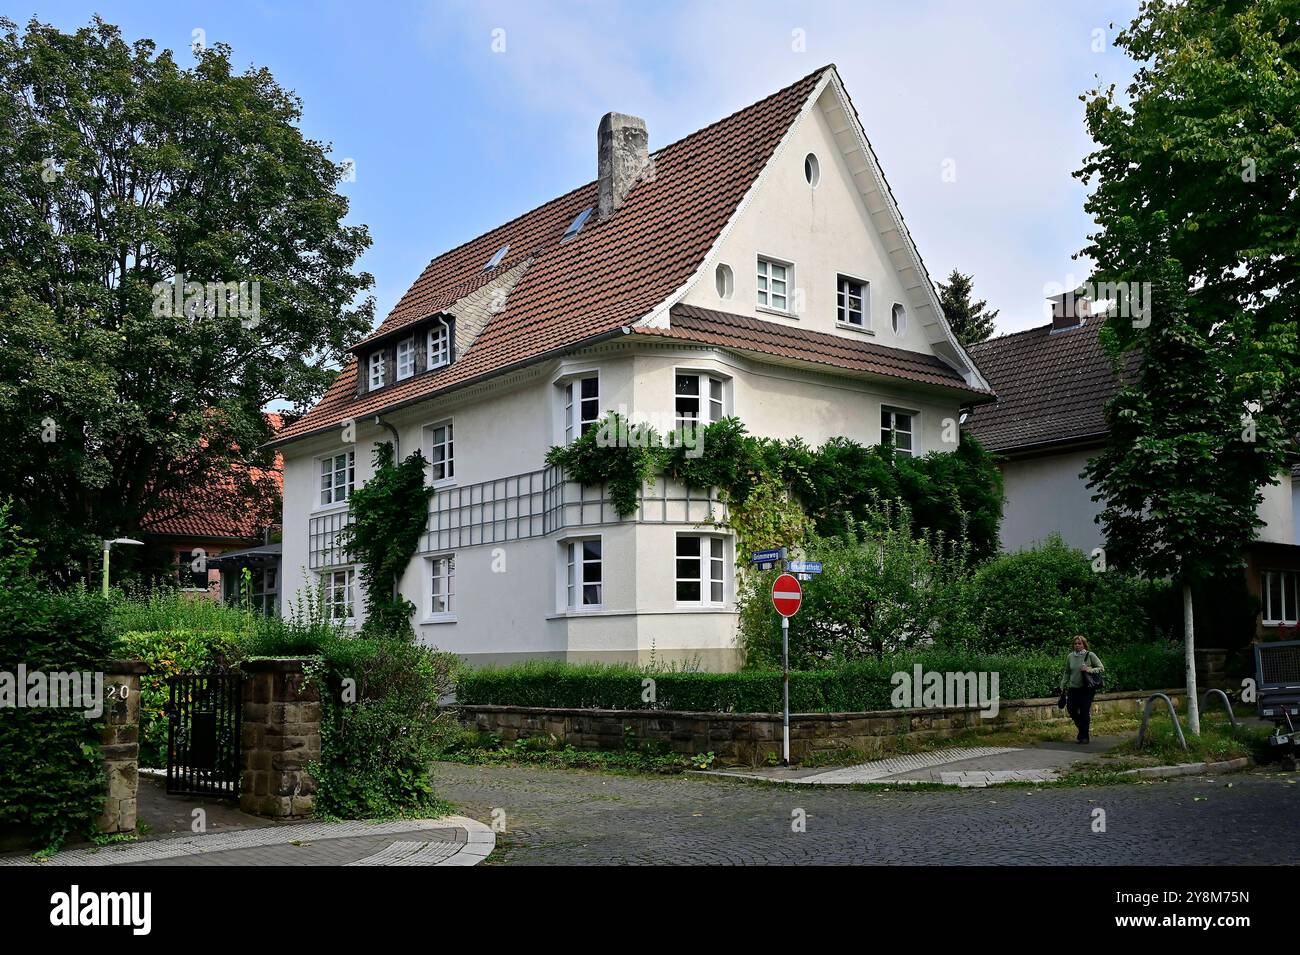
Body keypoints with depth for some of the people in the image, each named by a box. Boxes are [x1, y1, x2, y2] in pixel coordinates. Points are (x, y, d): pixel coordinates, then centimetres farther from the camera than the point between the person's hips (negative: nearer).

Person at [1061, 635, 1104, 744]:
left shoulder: (1090, 655, -4)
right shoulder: (1070, 656, 5)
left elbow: (1101, 668, -2)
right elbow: (1067, 673, 15)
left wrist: (1090, 670, -19)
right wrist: (1063, 686, 13)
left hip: (1086, 689, -4)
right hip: (1073, 689, 4)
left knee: (1084, 712, -3)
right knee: (1071, 710, 2)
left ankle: (1084, 736, 10)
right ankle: (1082, 729, 29)